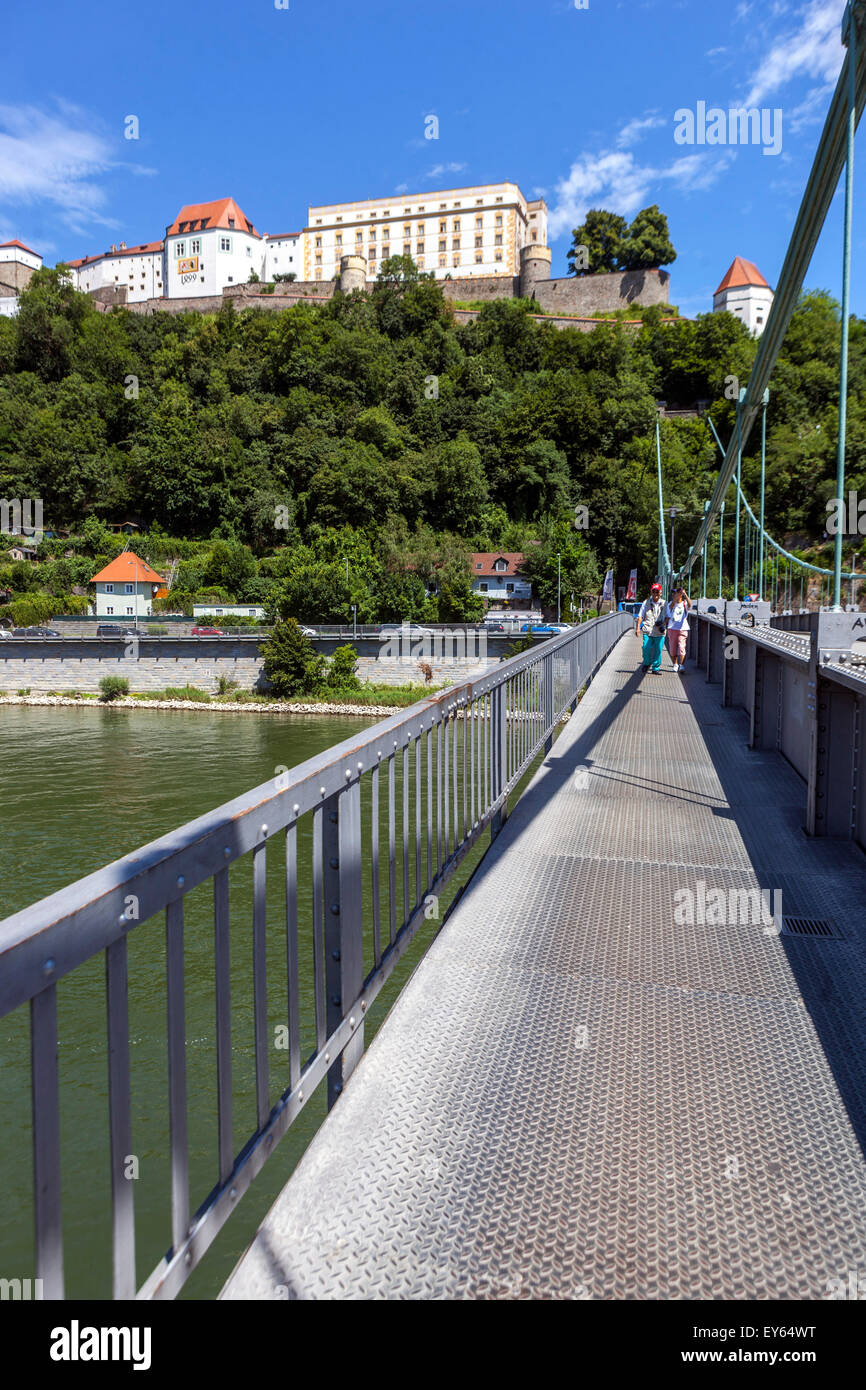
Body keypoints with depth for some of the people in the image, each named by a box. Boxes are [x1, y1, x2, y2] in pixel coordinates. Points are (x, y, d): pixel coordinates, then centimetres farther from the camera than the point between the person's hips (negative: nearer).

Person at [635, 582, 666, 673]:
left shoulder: (664, 603, 8)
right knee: (646, 648, -11)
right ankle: (647, 663, 17)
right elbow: (640, 616, 6)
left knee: (658, 650, -1)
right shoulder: (646, 602, 7)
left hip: (659, 632, 1)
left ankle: (655, 668, 12)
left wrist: (662, 624, -5)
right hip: (647, 630, -1)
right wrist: (637, 628, -4)